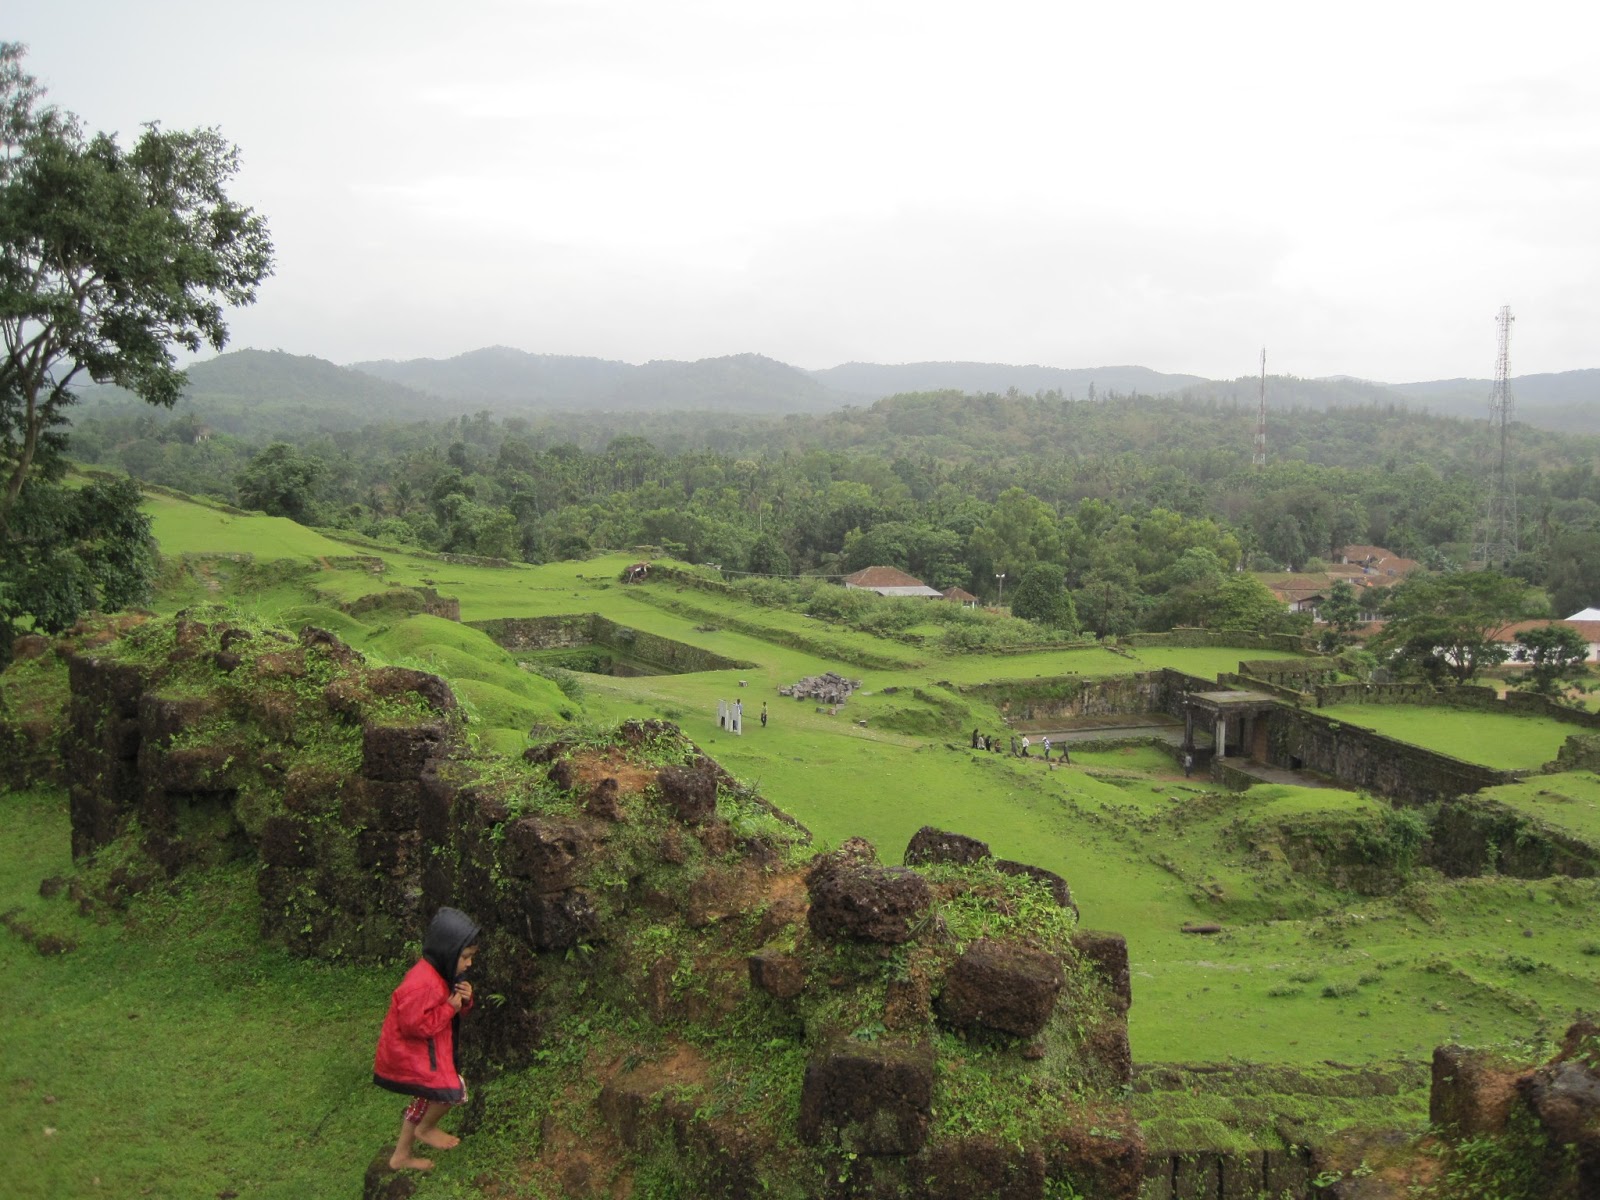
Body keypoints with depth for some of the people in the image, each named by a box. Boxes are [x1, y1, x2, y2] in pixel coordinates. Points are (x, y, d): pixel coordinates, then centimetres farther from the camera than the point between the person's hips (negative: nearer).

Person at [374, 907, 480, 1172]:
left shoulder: (441, 973, 1)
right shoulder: (422, 985, -31)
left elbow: (449, 1005, 13)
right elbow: (414, 1025, -30)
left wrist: (464, 1000, -10)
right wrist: (450, 1008, -25)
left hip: (423, 1051, 11)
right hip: (409, 1054, -11)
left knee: (426, 1098, 21)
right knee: (455, 1091, -13)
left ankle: (401, 1156, 36)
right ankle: (425, 1129, 14)